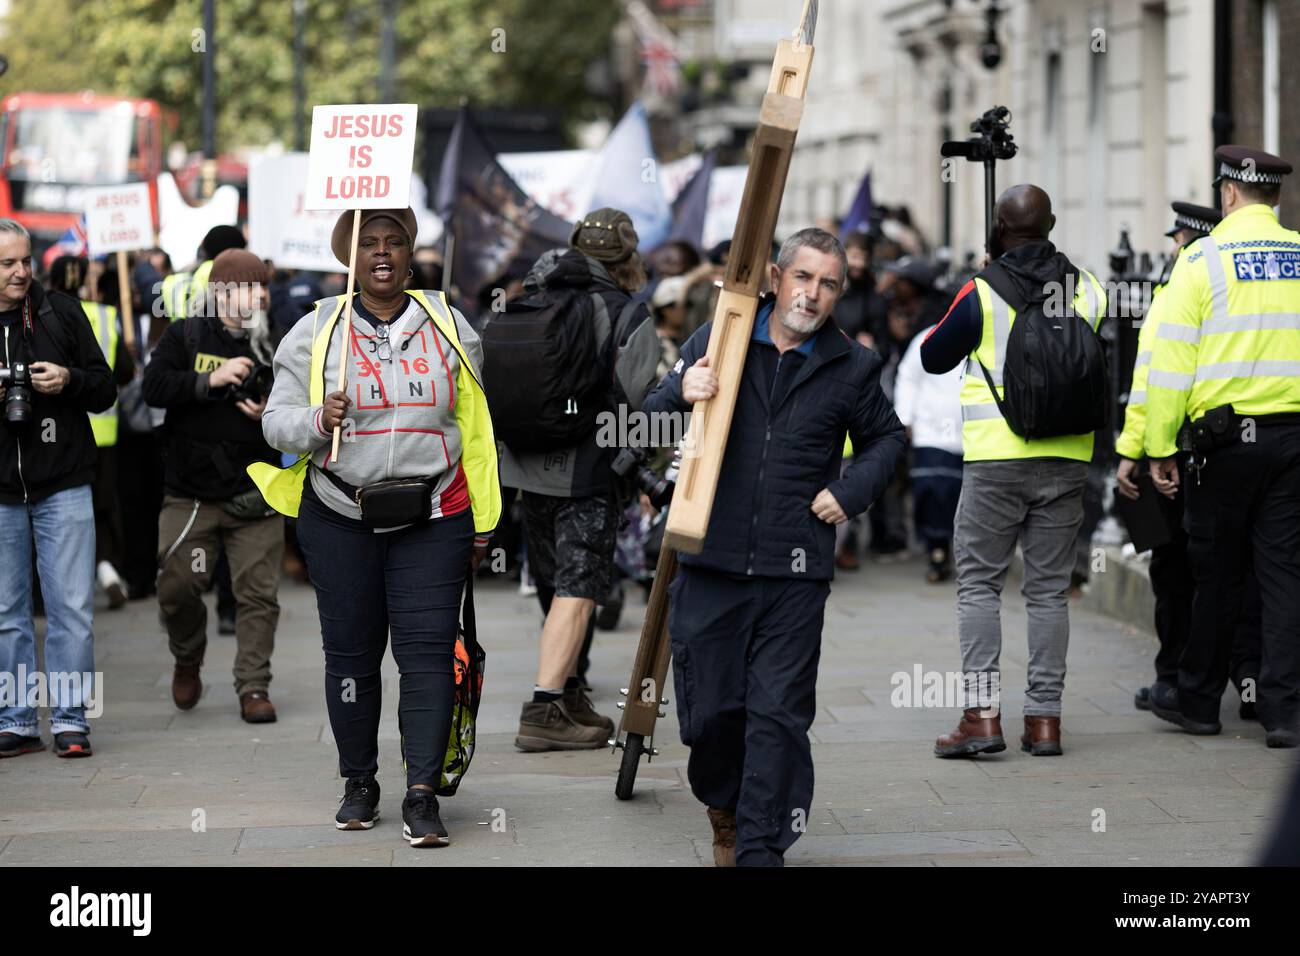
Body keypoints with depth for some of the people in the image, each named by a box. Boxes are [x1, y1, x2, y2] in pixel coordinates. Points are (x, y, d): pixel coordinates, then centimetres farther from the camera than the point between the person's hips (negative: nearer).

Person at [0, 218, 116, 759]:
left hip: (64, 487, -1)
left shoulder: (61, 313, 3)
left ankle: (70, 719, 7)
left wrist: (70, 380, -12)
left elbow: (105, 390, 8)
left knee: (72, 607, -1)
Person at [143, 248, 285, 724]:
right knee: (177, 585, -3)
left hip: (254, 496, 1)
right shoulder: (185, 336, 4)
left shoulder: (275, 346, 7)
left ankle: (253, 687, 4)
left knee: (258, 593, -4)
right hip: (191, 494, -1)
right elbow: (153, 387, -10)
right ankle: (187, 662, 24)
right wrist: (211, 379, -18)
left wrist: (271, 416, -10)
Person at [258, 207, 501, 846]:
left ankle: (422, 794, -9)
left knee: (427, 649, -8)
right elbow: (277, 422, 2)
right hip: (340, 519, 0)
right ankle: (359, 783, 20)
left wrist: (482, 525, 10)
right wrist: (319, 421, -20)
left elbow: (474, 431, 11)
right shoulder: (316, 331, 5)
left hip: (432, 519, 0)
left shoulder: (449, 327, 9)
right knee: (351, 651, 5)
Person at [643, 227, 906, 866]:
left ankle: (760, 848, 2)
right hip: (711, 562, 0)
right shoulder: (716, 339, 4)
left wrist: (851, 491, 5)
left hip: (796, 573, 0)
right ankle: (723, 807, 34)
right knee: (710, 709, 6)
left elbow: (886, 438, 23)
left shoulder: (850, 367, 6)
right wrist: (682, 396, -15)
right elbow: (651, 423, 7)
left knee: (778, 716, -4)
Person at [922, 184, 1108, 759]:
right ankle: (1044, 717, 7)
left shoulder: (982, 292, -7)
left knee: (978, 583, 5)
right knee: (1049, 589, 8)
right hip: (1067, 461, 3)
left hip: (996, 459, -3)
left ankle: (981, 712, -5)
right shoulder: (1088, 290, 4)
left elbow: (933, 357, 6)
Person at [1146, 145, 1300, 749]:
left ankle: (1199, 701, 19)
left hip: (1226, 435, -2)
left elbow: (1172, 361, -6)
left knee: (1216, 571, 8)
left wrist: (1159, 448, -2)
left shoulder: (1203, 258, -5)